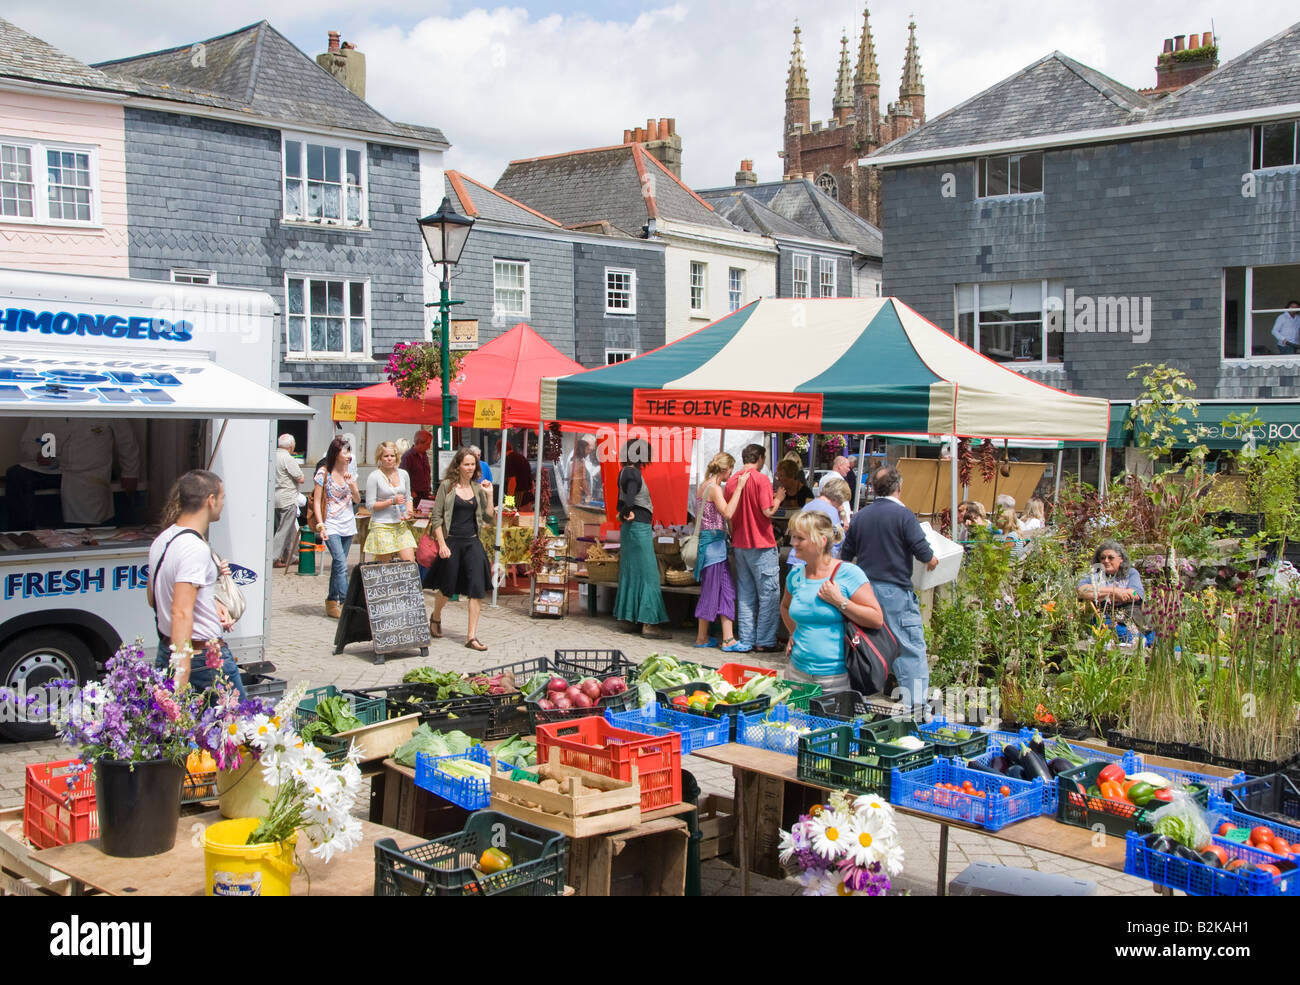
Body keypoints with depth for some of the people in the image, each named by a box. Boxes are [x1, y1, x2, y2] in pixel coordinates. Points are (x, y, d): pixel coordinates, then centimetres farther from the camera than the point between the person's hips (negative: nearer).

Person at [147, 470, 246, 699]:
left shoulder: (161, 540, 10)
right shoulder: (195, 548, -19)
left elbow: (153, 598, 22)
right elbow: (181, 613, -27)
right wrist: (181, 677, -31)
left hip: (166, 650, 9)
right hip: (207, 658, -9)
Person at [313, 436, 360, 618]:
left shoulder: (350, 473, 9)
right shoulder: (324, 473, -5)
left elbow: (357, 500, 10)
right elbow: (317, 501, -5)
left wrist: (352, 485, -9)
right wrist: (321, 525, -13)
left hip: (348, 525, 5)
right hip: (331, 525, -5)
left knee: (338, 564, 9)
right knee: (341, 564, -16)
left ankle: (332, 602, 19)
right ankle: (345, 603, -18)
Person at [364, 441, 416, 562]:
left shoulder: (403, 474, 11)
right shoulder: (374, 477, -5)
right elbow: (371, 505, -8)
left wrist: (409, 511, -2)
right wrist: (392, 501, -17)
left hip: (401, 525, 5)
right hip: (382, 526, -5)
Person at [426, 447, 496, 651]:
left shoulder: (478, 488, 8)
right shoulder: (447, 486, -3)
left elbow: (488, 518, 9)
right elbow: (436, 517, -4)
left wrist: (489, 495, -2)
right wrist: (442, 544, -11)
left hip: (472, 542, 3)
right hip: (452, 541, -3)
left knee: (477, 588, -9)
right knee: (447, 588, 9)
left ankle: (472, 636, -6)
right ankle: (435, 618, 41)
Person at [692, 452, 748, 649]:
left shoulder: (703, 486, 13)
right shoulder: (714, 488, -15)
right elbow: (728, 513, -29)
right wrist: (739, 488, -26)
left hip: (706, 540, 10)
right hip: (714, 542, -10)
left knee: (725, 588, 10)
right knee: (712, 590, -2)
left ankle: (728, 637, 11)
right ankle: (702, 637, 4)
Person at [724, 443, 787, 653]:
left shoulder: (731, 481, 6)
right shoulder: (761, 480, -13)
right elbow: (767, 511, -16)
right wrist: (778, 498, 0)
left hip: (740, 545, 7)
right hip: (761, 544, -7)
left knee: (745, 595, 12)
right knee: (769, 595, 1)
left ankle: (746, 640, 13)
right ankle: (765, 642, 2)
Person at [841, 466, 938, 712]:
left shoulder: (860, 516, 7)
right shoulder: (903, 514, -10)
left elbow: (846, 555, 13)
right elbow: (921, 549, -12)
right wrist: (931, 560, 8)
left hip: (865, 588, 6)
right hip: (895, 590, -6)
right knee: (911, 645, -3)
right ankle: (916, 699, -8)